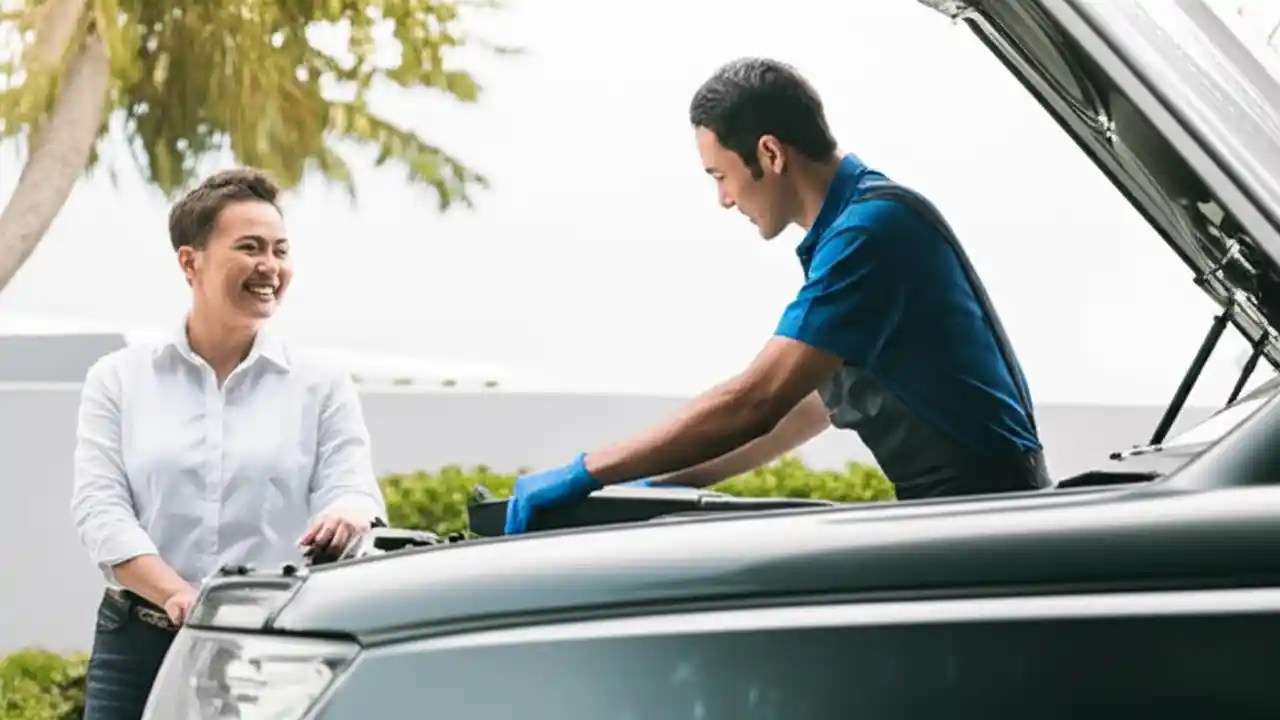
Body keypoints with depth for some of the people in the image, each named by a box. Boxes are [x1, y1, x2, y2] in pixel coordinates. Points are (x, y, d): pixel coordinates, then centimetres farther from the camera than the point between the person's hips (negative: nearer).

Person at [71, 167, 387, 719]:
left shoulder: (322, 389, 9)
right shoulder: (119, 380, 8)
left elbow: (353, 490, -1)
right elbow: (99, 508, -2)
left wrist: (350, 515, -28)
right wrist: (181, 597, -19)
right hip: (141, 648, 0)